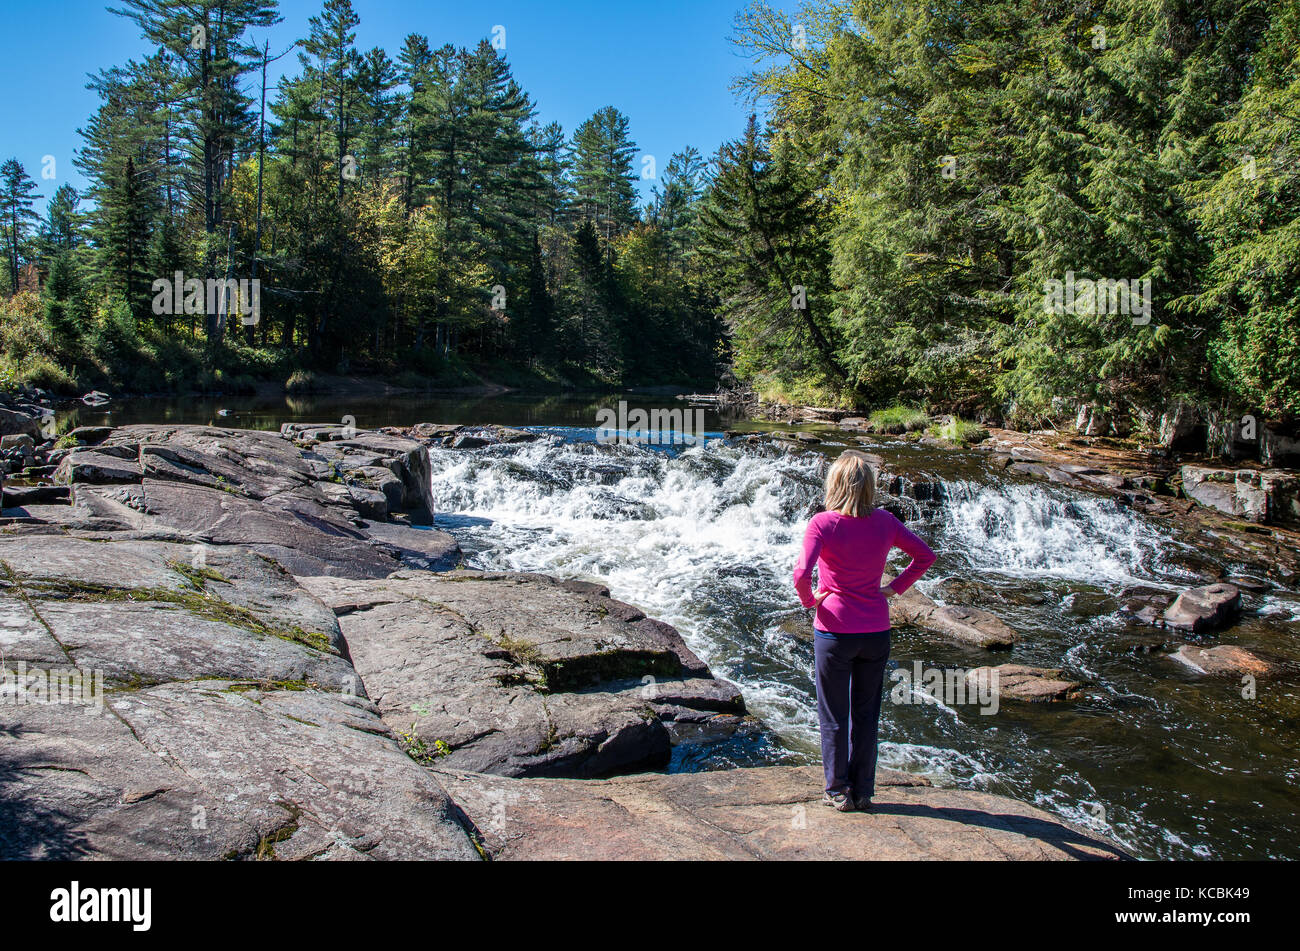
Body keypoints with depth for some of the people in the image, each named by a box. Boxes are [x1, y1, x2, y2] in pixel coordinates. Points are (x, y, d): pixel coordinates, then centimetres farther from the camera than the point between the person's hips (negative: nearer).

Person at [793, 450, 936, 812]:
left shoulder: (822, 523, -15)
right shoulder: (884, 522, -2)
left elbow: (801, 574, -25)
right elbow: (926, 555, 7)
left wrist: (809, 600, -7)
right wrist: (894, 588, 9)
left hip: (835, 630, -3)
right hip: (876, 630, 4)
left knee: (833, 716, 12)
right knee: (866, 714, 15)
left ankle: (838, 792, 20)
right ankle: (863, 791, 24)